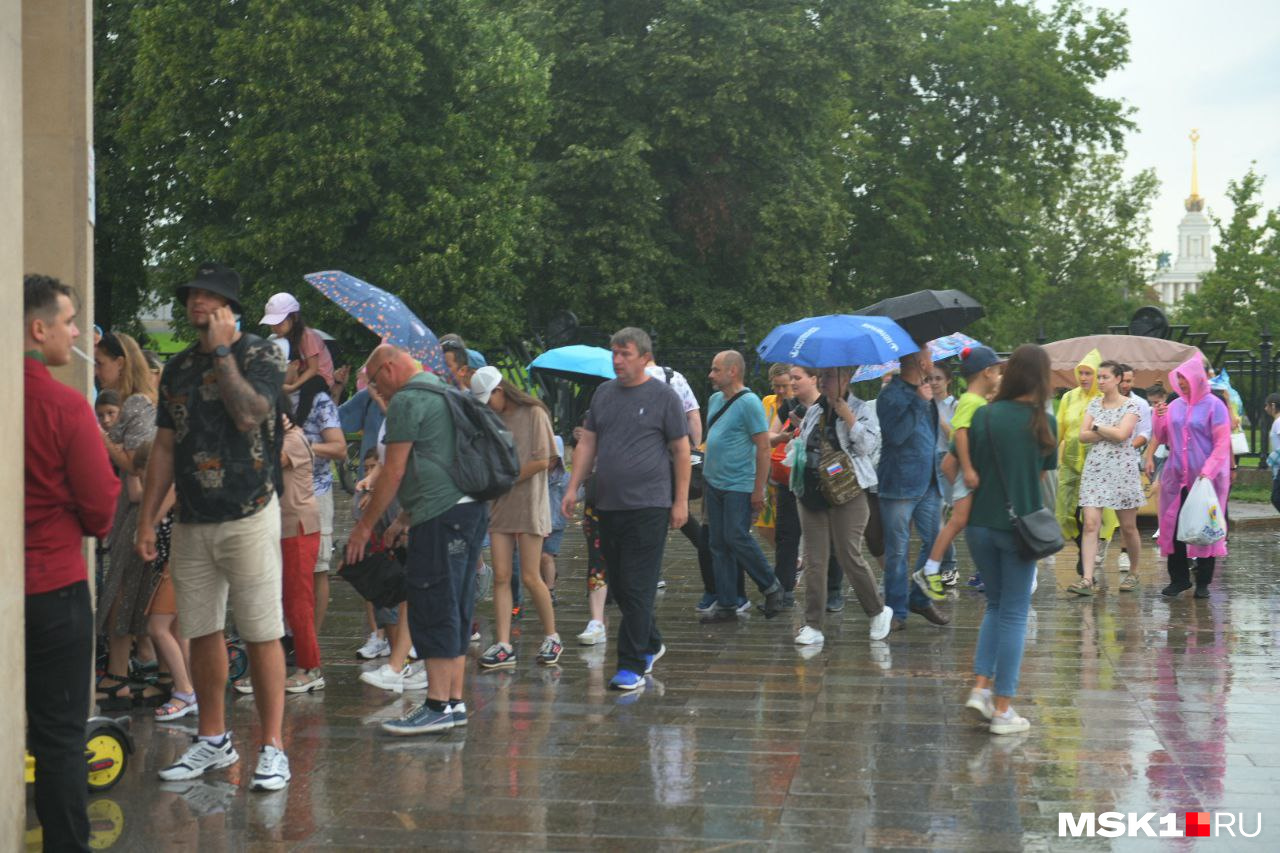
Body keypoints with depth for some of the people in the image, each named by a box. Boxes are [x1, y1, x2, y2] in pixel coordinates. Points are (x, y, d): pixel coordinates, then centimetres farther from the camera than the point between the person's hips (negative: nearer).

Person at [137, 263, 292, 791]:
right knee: (201, 634, 10)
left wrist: (222, 351, -12)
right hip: (191, 523, 6)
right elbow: (164, 448, 15)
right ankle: (213, 741, 22)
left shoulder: (260, 354, -2)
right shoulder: (178, 367, 14)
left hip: (248, 517, -6)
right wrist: (147, 519, 10)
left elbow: (248, 414, -21)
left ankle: (272, 748, -1)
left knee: (261, 635, -6)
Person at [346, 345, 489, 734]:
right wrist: (403, 520, 27)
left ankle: (438, 706, -7)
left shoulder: (407, 401, -7)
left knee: (433, 609, -7)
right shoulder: (442, 393, 24)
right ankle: (455, 702, 16)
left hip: (441, 517, -10)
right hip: (471, 508, 10)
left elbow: (393, 472, -10)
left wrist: (365, 525, -3)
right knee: (455, 609, 12)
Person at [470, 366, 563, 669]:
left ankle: (552, 637, 13)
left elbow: (542, 461, -11)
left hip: (528, 504, -6)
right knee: (501, 577, -2)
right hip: (500, 507, 6)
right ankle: (503, 646, -2)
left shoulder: (534, 414, -5)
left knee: (530, 577, -4)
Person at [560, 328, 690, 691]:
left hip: (648, 505, -6)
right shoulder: (603, 393, 13)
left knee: (638, 587, -7)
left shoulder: (663, 396, -2)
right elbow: (587, 444, 17)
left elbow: (681, 450, 0)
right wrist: (573, 487, 8)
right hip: (608, 505, 6)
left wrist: (681, 501, -4)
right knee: (619, 585, 11)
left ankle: (632, 665, -4)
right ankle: (651, 644, 30)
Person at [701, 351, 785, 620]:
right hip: (713, 483, 8)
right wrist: (705, 480, 17)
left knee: (737, 538, -10)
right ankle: (726, 605, 13)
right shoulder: (715, 400, 12)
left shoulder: (749, 403, -12)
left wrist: (759, 490, -17)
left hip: (739, 486, -8)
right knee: (719, 544, 7)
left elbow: (763, 447, -14)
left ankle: (771, 588, 10)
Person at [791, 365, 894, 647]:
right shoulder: (814, 410, 13)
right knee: (815, 560, 3)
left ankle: (878, 612, 19)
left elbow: (868, 445, -16)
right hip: (812, 493, 5)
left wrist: (845, 412, -17)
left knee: (850, 557, -3)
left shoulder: (857, 408, -2)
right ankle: (812, 626, 6)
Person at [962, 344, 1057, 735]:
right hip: (1019, 525, -3)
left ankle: (981, 686, 8)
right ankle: (1002, 710, 6)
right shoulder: (1043, 421, -7)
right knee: (1014, 614, 5)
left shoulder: (982, 417, -3)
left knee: (996, 605, 20)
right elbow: (1044, 472, 2)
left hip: (980, 524, 3)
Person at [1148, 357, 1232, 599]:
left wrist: (1208, 471, -19)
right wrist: (1158, 417, -3)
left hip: (1206, 478, -4)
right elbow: (1161, 439, 15)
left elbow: (1222, 444, -8)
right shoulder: (1174, 406, 10)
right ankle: (1179, 579, 10)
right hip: (1176, 477, 4)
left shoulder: (1214, 406, -4)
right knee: (1173, 526, 1)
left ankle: (1203, 582, 9)